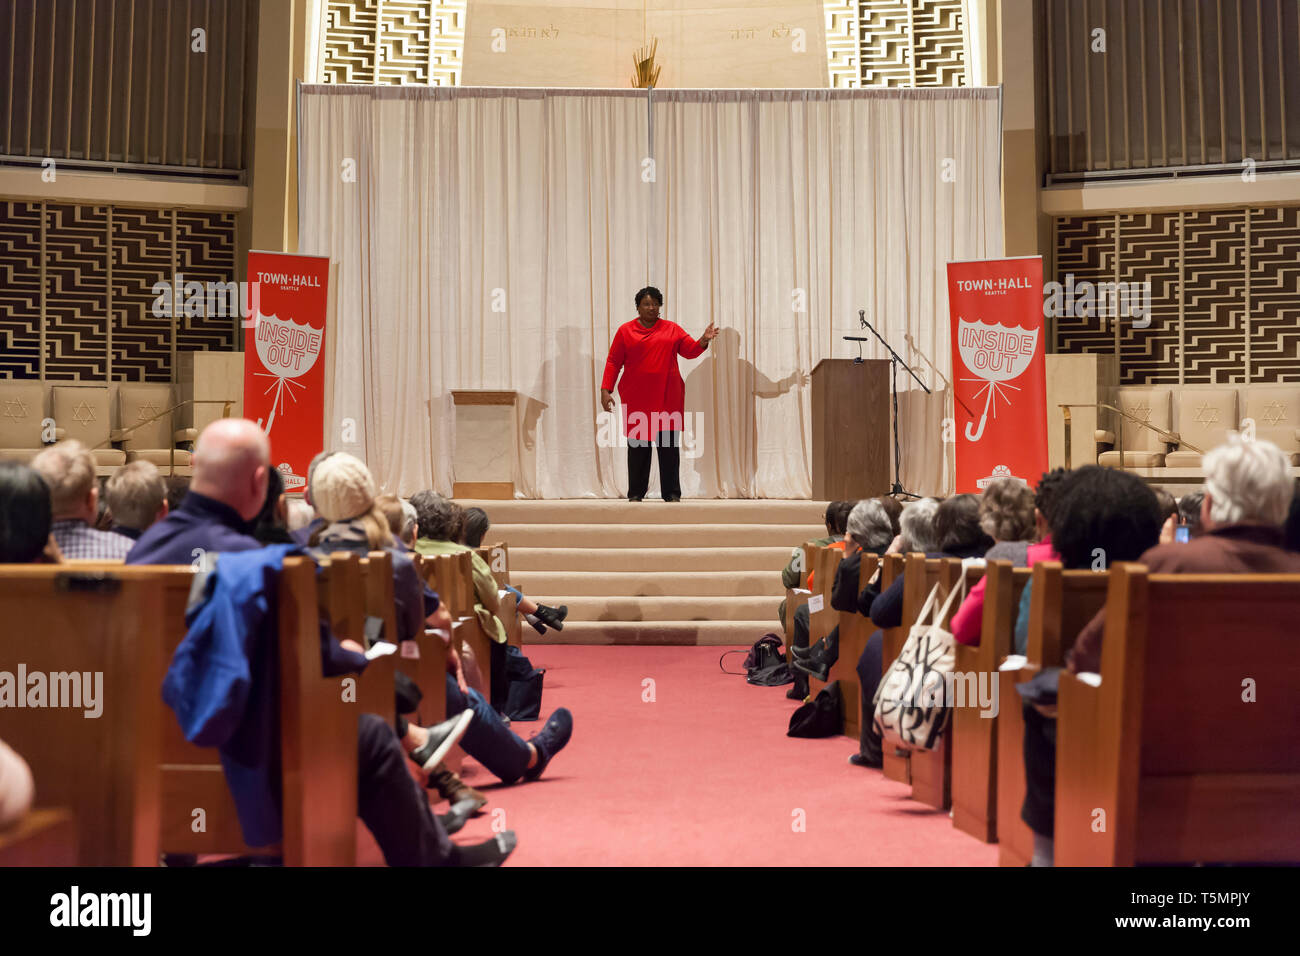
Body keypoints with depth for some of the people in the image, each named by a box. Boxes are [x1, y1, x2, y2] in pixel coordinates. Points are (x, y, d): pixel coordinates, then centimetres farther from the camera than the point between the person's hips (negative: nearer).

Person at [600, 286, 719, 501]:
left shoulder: (672, 329, 10)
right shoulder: (625, 331, 6)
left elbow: (691, 350, 4)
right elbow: (613, 362, 4)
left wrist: (704, 340, -16)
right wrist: (606, 390, -4)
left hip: (667, 398, 1)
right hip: (637, 399, -1)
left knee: (670, 445, 0)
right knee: (638, 445, 2)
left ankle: (672, 493, 5)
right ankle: (636, 493, 11)